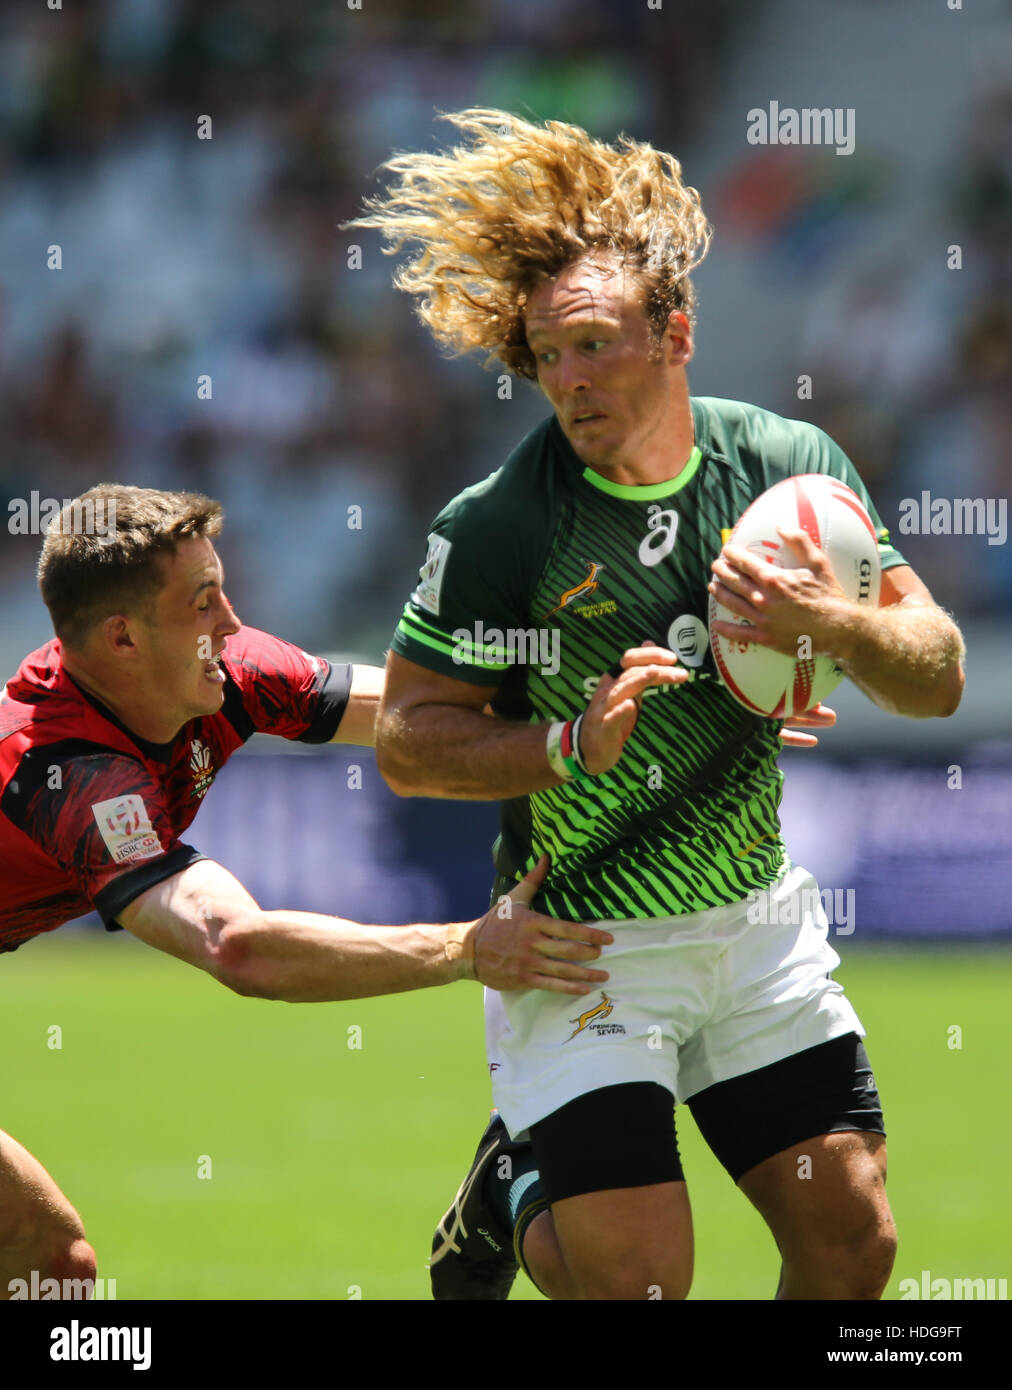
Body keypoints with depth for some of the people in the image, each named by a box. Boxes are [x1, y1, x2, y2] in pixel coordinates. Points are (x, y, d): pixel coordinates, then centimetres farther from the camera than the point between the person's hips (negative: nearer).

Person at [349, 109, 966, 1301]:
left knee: (852, 1247, 2)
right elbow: (405, 743, -10)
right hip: (584, 937, -4)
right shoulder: (495, 528, -16)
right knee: (635, 1277, -11)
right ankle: (516, 1196, 21)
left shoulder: (788, 462, -5)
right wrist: (572, 745, -25)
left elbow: (938, 678, -3)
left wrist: (827, 622, -23)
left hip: (760, 921, 4)